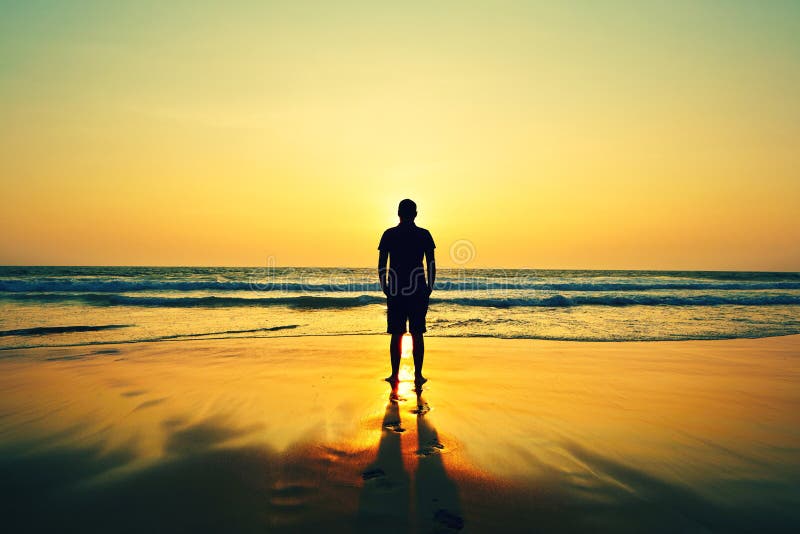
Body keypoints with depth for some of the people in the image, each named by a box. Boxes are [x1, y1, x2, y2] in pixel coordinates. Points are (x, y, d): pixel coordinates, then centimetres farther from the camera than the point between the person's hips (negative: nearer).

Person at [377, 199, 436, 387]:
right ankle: (418, 375, 8)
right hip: (418, 291, 0)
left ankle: (395, 375, 9)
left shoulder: (389, 234, 2)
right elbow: (431, 265, 1)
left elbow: (381, 265, 1)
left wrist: (385, 287, 9)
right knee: (417, 335, 5)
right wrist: (429, 288, 9)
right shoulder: (424, 234, 1)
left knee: (396, 335, 6)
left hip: (395, 291, 0)